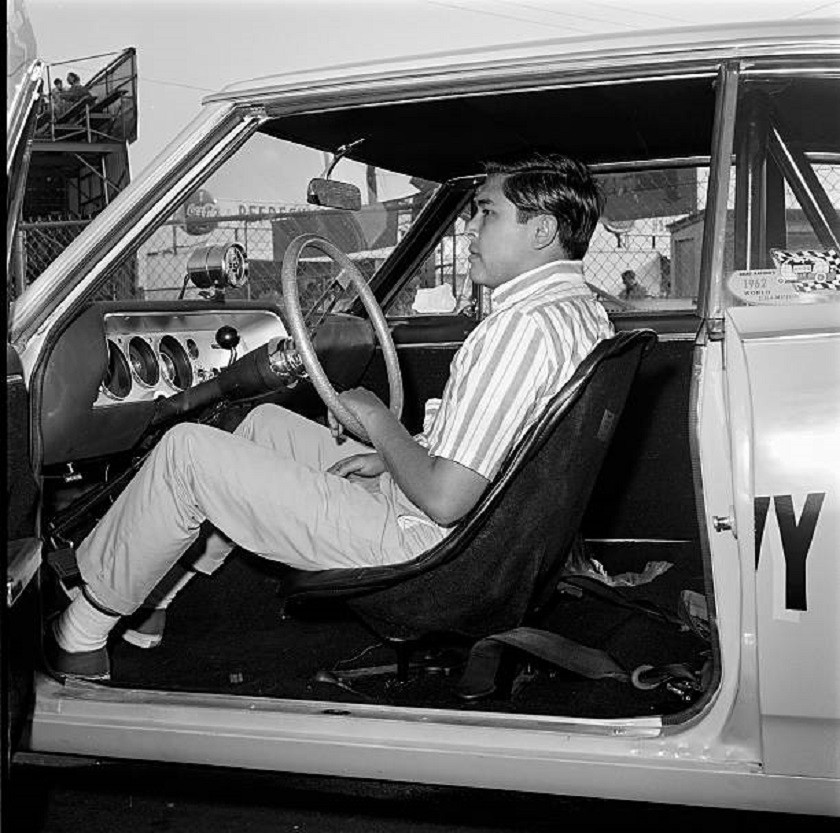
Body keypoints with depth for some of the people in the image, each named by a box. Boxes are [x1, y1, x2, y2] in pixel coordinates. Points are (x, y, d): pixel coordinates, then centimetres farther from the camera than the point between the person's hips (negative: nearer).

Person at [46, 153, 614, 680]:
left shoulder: (522, 328, -26)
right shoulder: (588, 313, 6)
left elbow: (444, 500, -28)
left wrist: (381, 424, -11)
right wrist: (394, 455, 9)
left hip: (417, 545, -10)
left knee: (188, 450, -7)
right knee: (267, 423, 23)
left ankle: (79, 635, 9)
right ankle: (147, 605, 28)